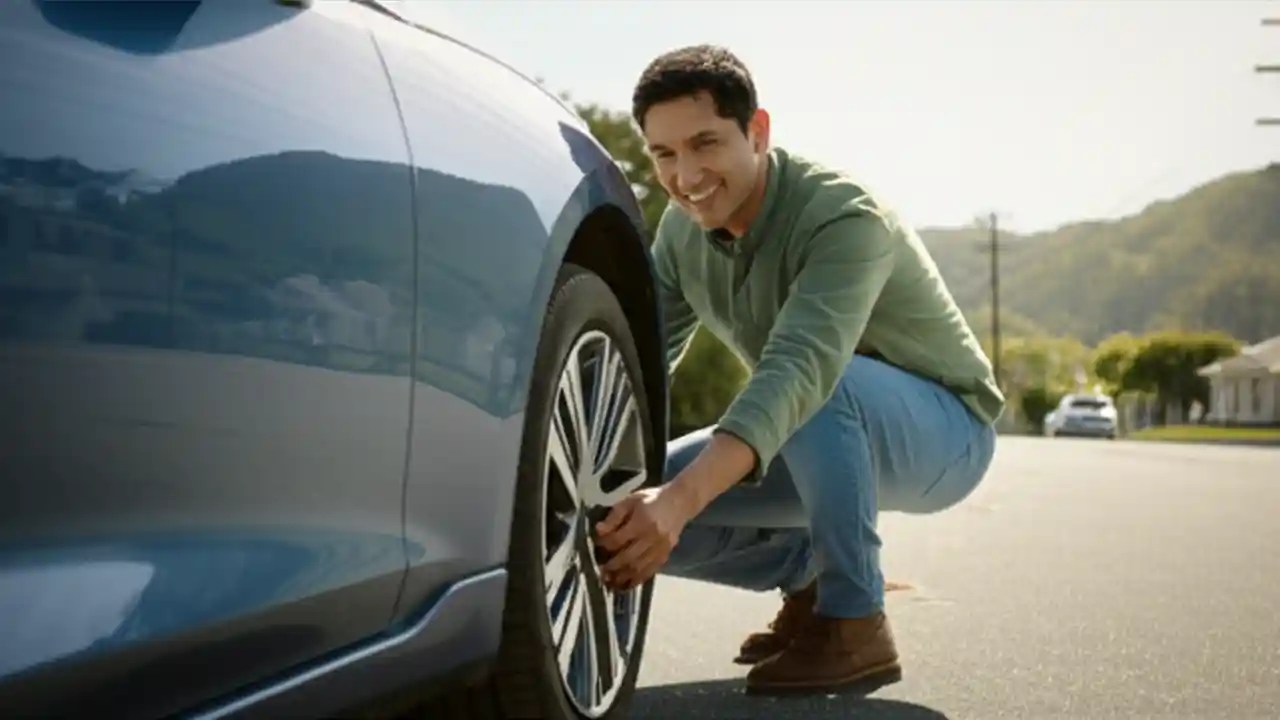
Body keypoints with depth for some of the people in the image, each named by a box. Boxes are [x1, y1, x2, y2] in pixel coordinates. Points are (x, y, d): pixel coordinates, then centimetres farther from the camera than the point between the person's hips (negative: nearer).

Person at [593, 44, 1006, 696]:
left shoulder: (845, 217, -31)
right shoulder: (683, 229, -7)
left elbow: (800, 371, -46)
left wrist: (680, 499, -59)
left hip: (942, 431, -6)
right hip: (837, 441, 7)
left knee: (823, 388, -40)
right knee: (638, 505, -11)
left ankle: (854, 622, -21)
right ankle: (807, 576, 11)